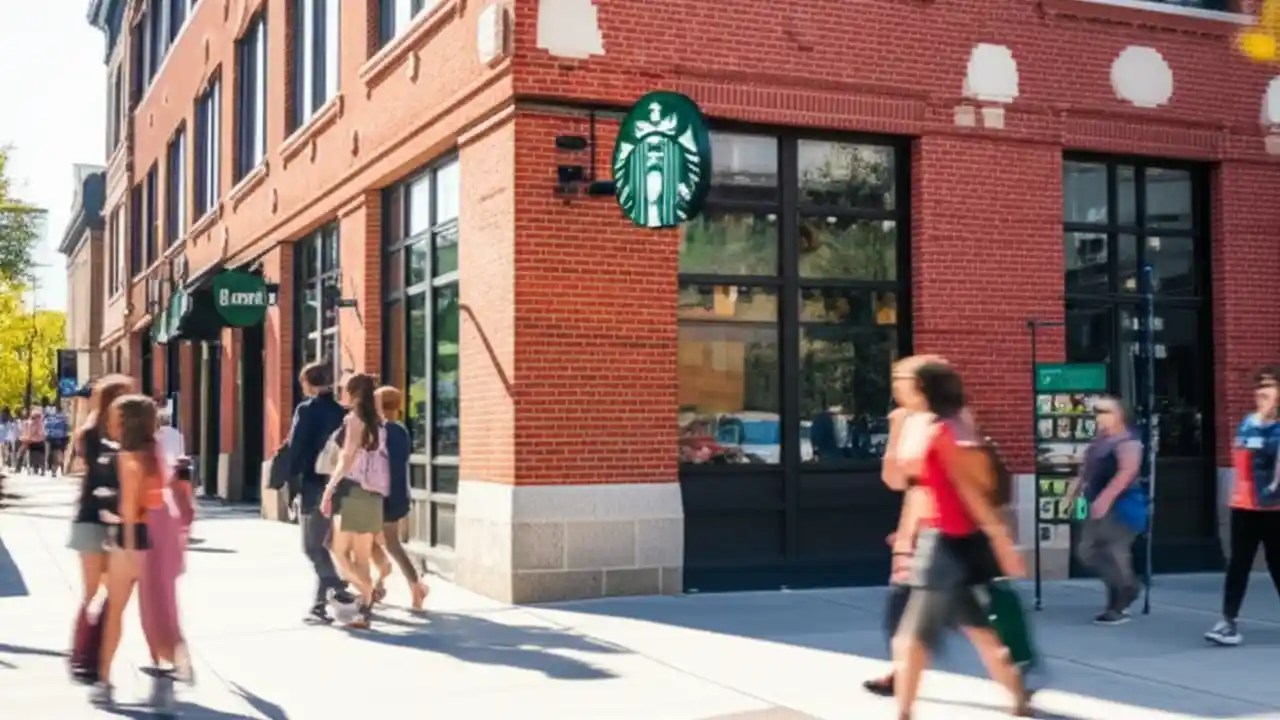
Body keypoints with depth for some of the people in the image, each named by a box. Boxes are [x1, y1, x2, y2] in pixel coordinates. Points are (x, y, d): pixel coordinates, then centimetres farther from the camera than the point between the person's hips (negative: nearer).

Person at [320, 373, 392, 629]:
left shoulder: (355, 418, -7)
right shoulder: (375, 421, 15)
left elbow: (347, 459, -16)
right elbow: (373, 460, 12)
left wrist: (328, 490, -16)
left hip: (353, 492, -8)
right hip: (372, 494, 8)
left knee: (340, 551, -2)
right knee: (361, 557, 8)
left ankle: (366, 596, -13)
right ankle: (365, 609, 6)